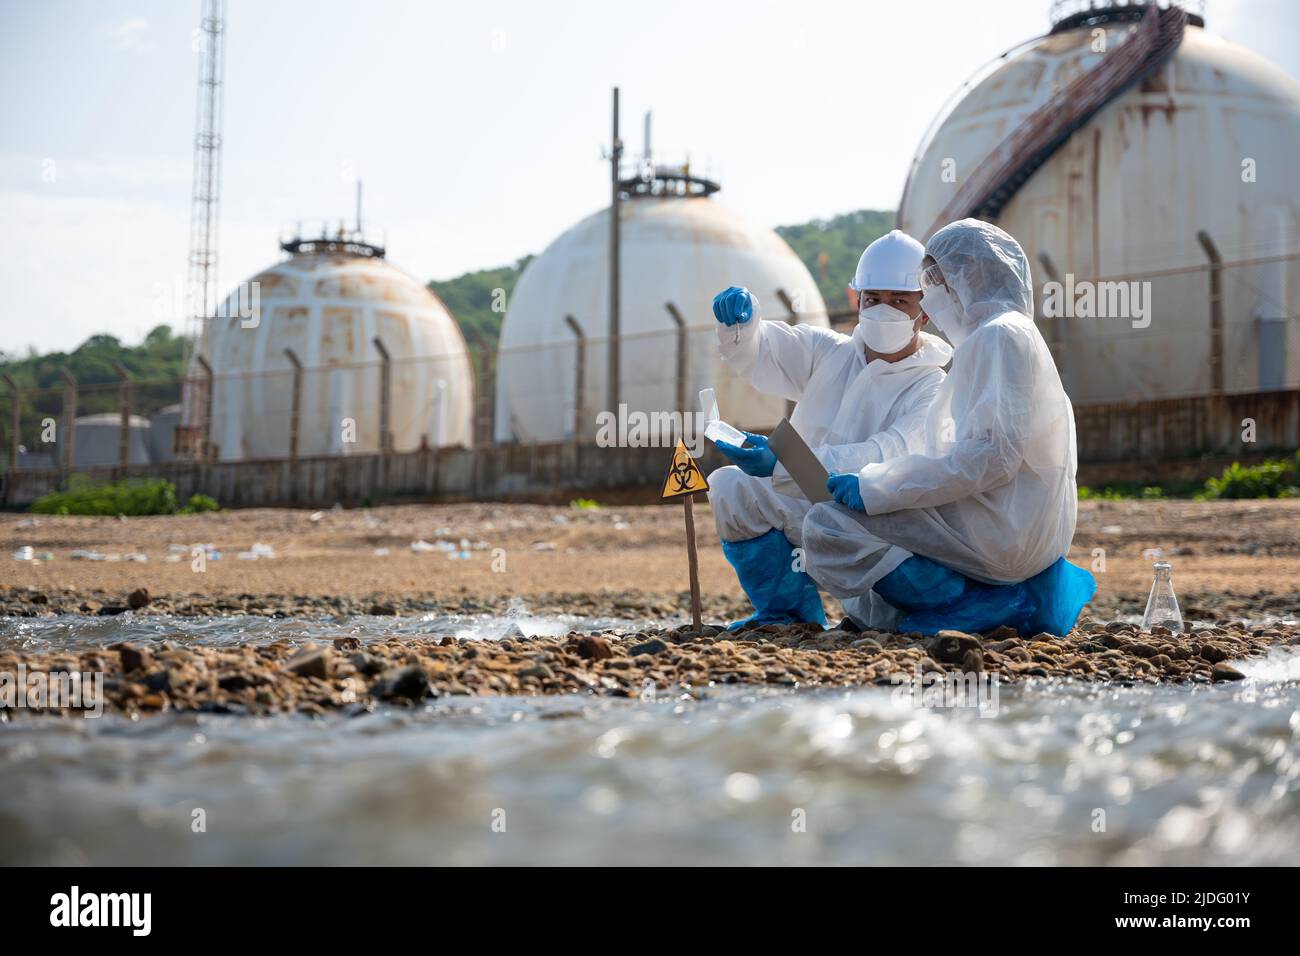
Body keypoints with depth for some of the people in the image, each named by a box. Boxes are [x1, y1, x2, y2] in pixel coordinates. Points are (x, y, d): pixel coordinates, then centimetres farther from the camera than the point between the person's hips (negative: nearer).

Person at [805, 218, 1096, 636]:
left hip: (1001, 533, -11)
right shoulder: (989, 336, 22)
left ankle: (984, 605, -14)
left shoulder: (1002, 336, -11)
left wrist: (874, 488, -19)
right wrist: (873, 479, 11)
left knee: (826, 525, -16)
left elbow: (992, 455, -21)